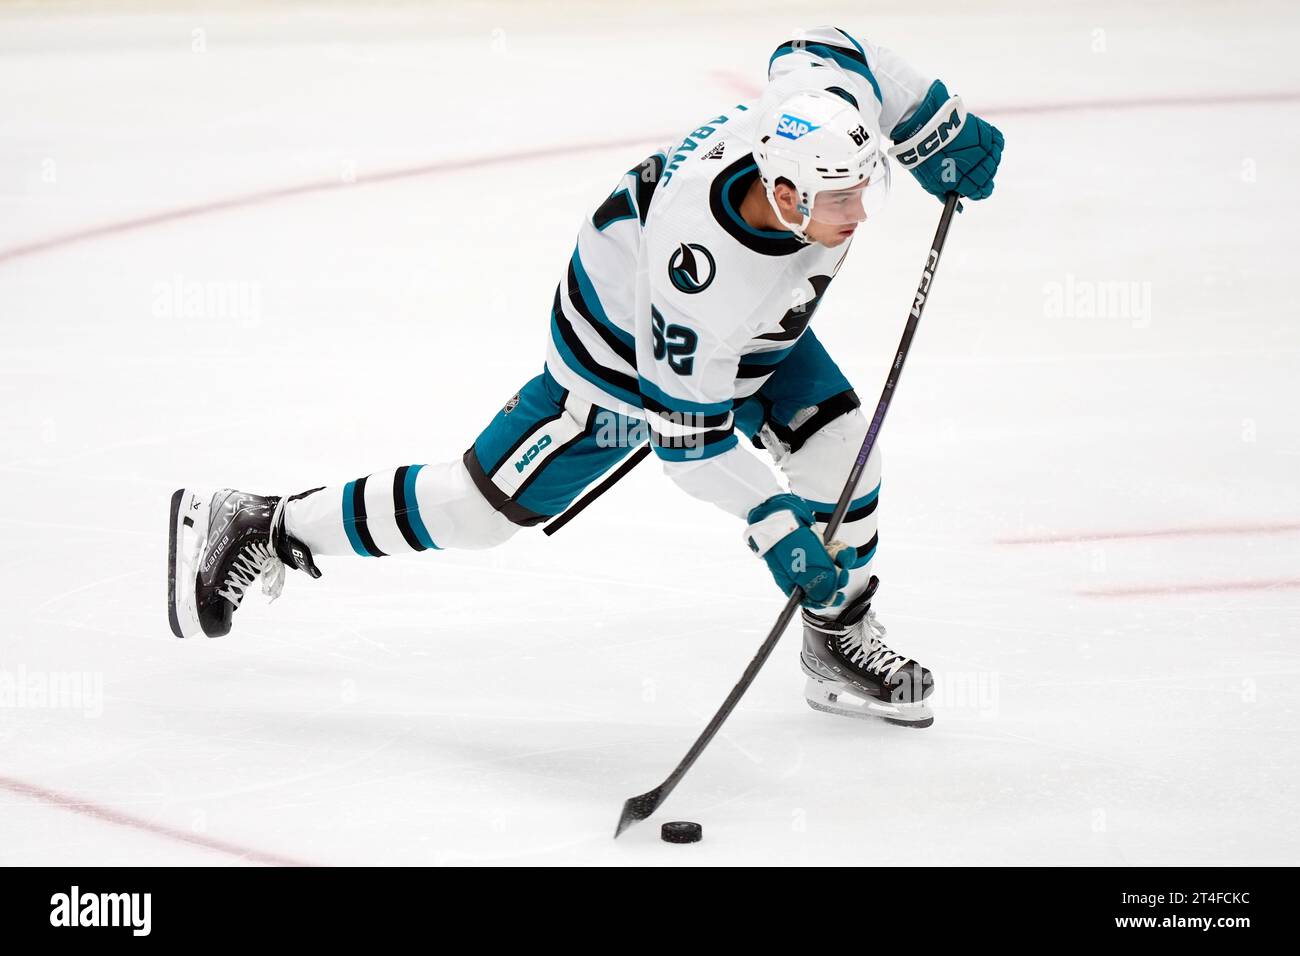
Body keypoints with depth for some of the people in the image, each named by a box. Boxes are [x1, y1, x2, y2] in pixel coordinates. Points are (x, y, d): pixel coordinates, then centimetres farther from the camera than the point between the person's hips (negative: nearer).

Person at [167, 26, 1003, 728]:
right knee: (481, 506, 0)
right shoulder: (694, 267, -45)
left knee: (837, 438, -9)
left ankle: (841, 641, 14)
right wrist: (776, 527, -32)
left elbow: (822, 50, -3)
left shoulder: (830, 102, -30)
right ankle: (259, 528, 14)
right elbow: (686, 431, -31)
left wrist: (942, 132, -5)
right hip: (624, 357, -7)